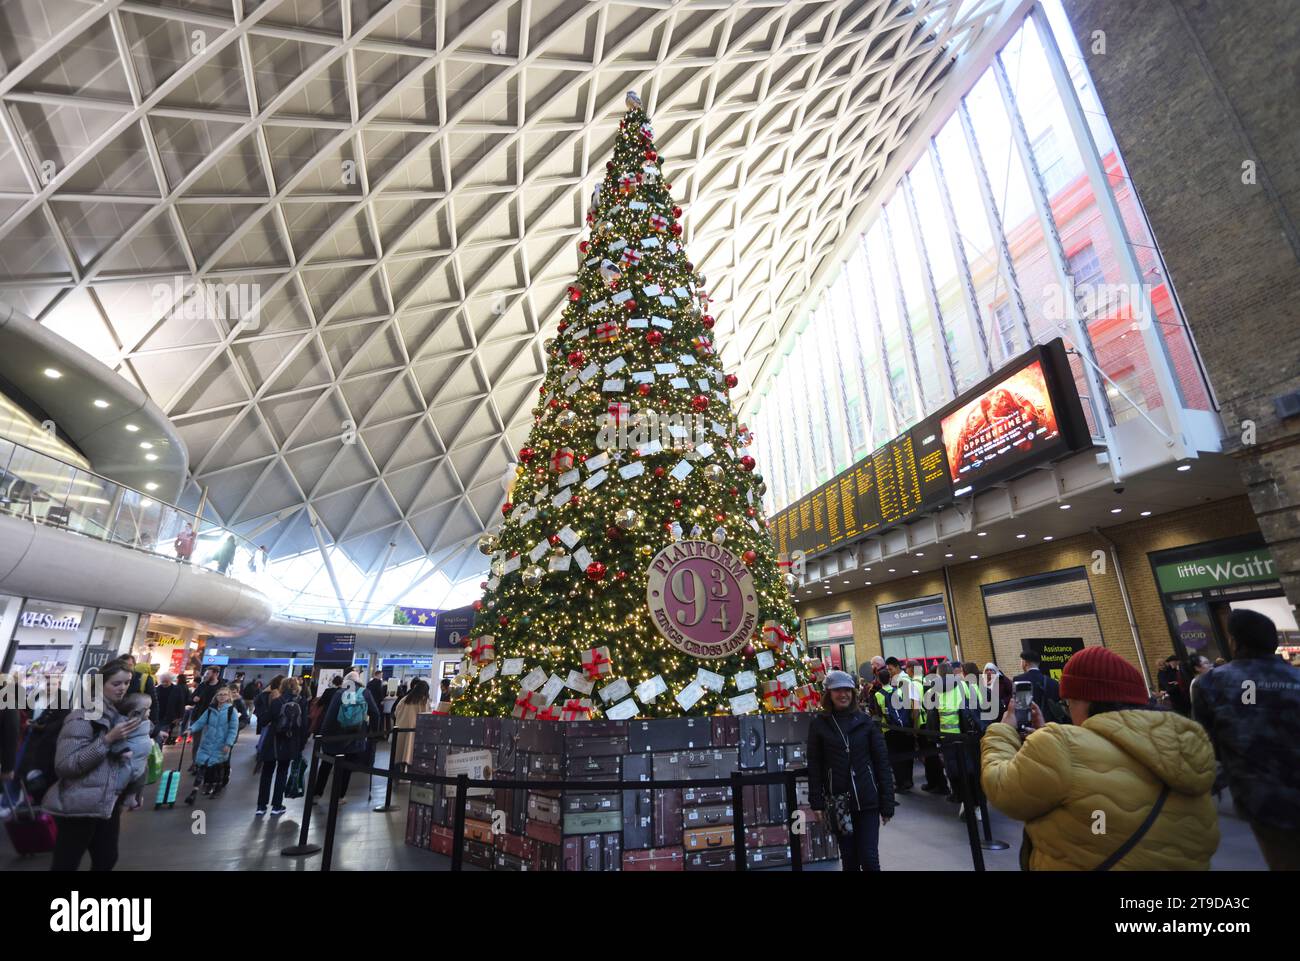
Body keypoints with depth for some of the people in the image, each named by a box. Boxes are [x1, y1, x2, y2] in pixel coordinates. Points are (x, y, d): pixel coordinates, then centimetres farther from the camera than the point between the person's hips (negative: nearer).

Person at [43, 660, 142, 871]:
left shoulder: (119, 714, 9)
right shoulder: (83, 716, -16)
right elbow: (64, 765, -23)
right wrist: (108, 739, -27)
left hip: (109, 802, 7)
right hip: (80, 805, -7)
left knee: (107, 860, 12)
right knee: (65, 865, 4)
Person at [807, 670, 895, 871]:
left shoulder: (866, 722, -1)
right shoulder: (819, 724, -2)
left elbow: (882, 763, 1)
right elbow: (814, 766, -1)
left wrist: (887, 804, -2)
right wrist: (817, 803, -6)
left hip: (868, 801, 0)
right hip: (838, 802, 0)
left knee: (869, 858, -1)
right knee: (849, 859, 11)